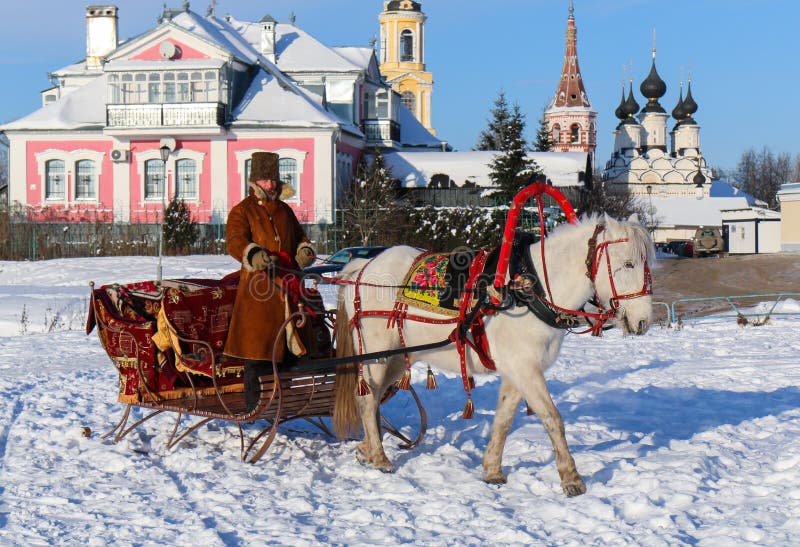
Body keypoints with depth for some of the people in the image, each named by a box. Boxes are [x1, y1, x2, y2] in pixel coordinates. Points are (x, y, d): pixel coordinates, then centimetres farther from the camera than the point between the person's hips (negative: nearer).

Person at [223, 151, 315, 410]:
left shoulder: (285, 211, 20)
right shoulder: (242, 211, 2)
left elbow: (299, 236, 32)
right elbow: (234, 241, -14)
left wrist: (304, 251, 8)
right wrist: (254, 255, -35)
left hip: (286, 285, 6)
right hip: (258, 288, -6)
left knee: (283, 346, 10)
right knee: (257, 349, -7)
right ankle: (253, 406, -1)